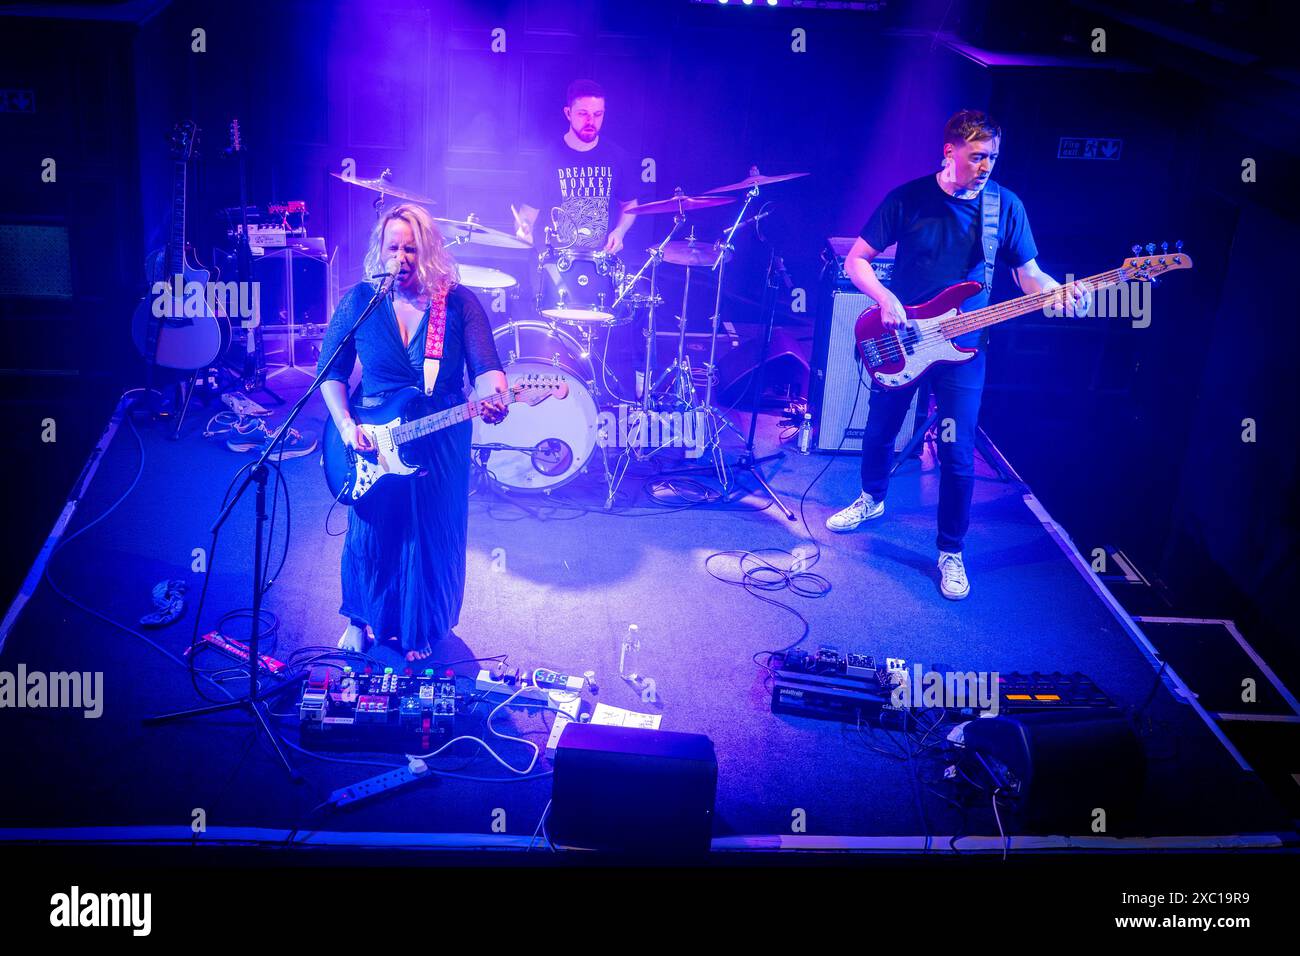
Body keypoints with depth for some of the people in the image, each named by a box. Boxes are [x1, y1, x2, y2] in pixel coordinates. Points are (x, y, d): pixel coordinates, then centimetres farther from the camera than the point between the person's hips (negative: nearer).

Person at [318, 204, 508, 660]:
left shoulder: (458, 302, -6)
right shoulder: (358, 301, -3)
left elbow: (487, 368, -12)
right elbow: (330, 372, 2)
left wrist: (491, 397, -35)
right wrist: (346, 425, -12)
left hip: (441, 441, 0)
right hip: (373, 439, 1)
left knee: (434, 539, 8)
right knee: (370, 534, 10)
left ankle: (421, 632, 31)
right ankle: (359, 619, 37)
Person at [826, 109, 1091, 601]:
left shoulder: (1006, 205, -5)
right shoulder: (908, 198, -8)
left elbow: (1028, 274, -1)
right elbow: (856, 259, -4)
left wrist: (1061, 291, -23)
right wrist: (885, 299, -22)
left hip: (962, 348, 0)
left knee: (958, 455, -2)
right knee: (879, 431, 17)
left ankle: (951, 551, 14)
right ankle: (872, 498, 46)